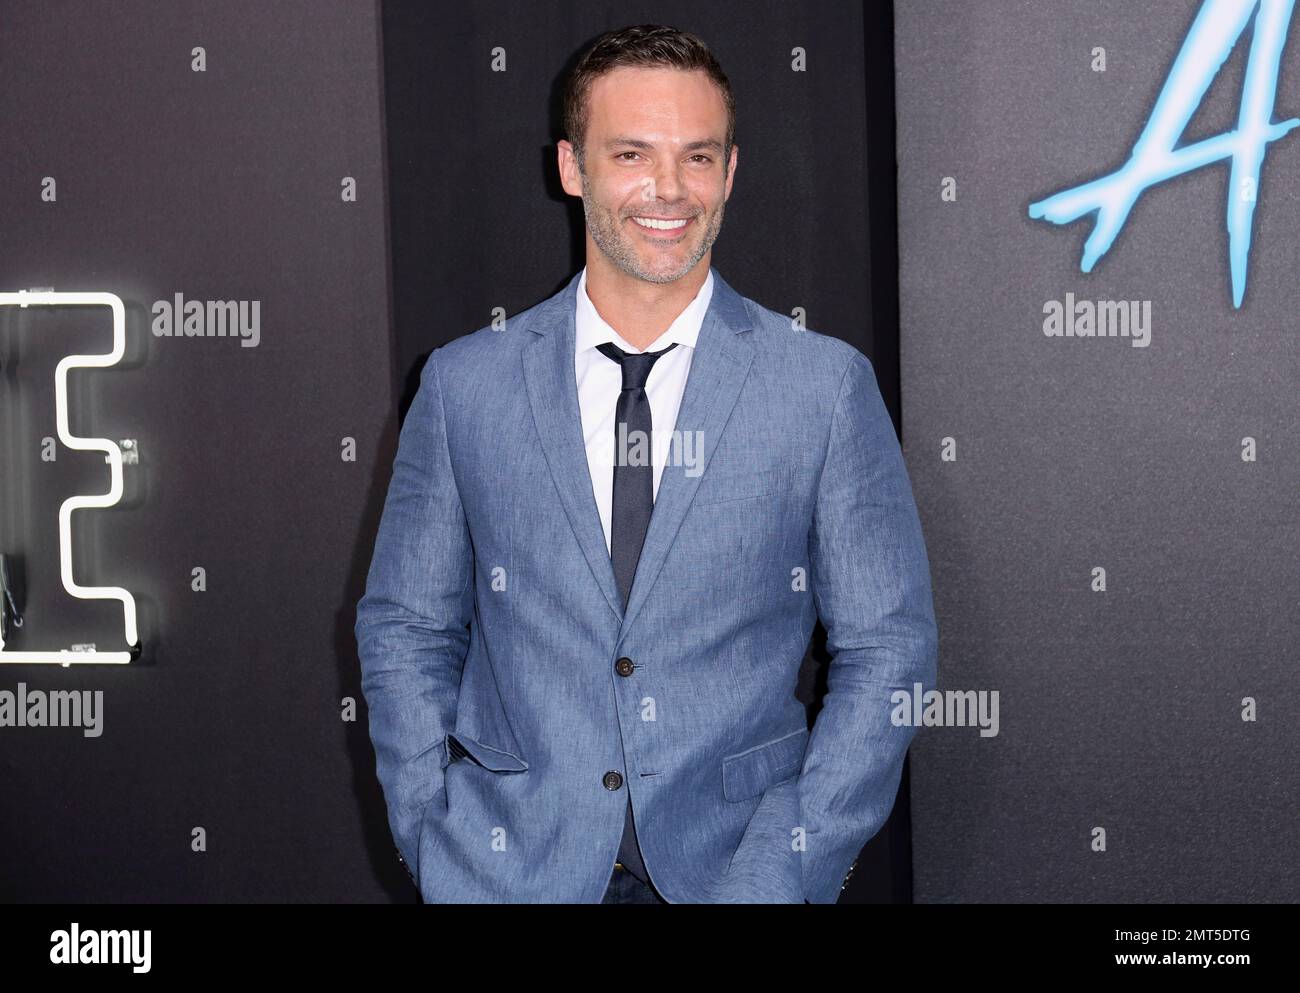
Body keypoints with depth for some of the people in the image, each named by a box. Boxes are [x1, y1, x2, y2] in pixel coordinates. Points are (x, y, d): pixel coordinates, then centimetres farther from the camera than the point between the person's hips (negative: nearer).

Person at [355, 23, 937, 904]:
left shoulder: (827, 385, -3)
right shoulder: (463, 385, 0)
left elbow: (887, 649, -2)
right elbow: (405, 632, 6)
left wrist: (785, 873, -9)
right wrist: (440, 855, -4)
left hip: (740, 864, 0)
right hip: (513, 869, 1)